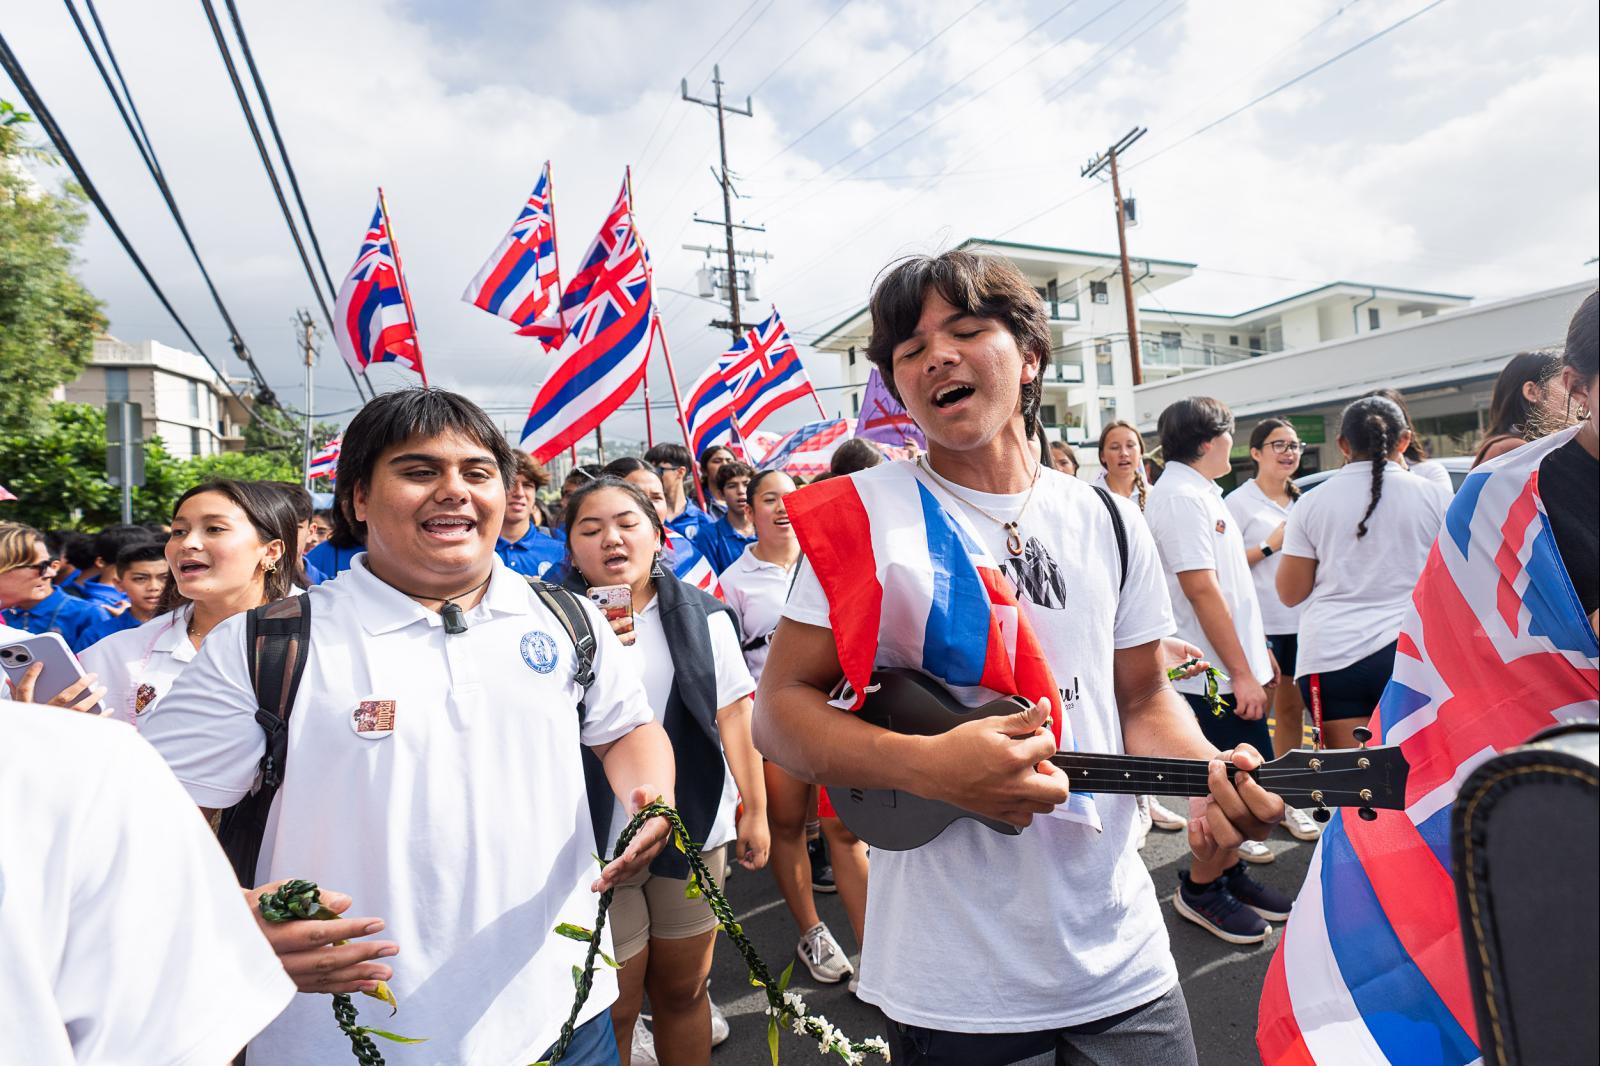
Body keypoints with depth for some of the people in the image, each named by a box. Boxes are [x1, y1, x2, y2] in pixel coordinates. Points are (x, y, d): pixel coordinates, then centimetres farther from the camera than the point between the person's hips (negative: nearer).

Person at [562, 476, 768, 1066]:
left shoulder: (702, 614, 3)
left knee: (684, 991, 18)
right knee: (613, 1008, 10)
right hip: (599, 839, -2)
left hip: (693, 829, 2)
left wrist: (754, 808, 5)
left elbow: (732, 712, 5)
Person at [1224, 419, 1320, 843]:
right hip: (1258, 624, -7)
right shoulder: (1240, 501, -6)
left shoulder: (1301, 501, 15)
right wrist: (1270, 545, -15)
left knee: (1291, 711, 12)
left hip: (1299, 622, 7)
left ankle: (1286, 801, 25)